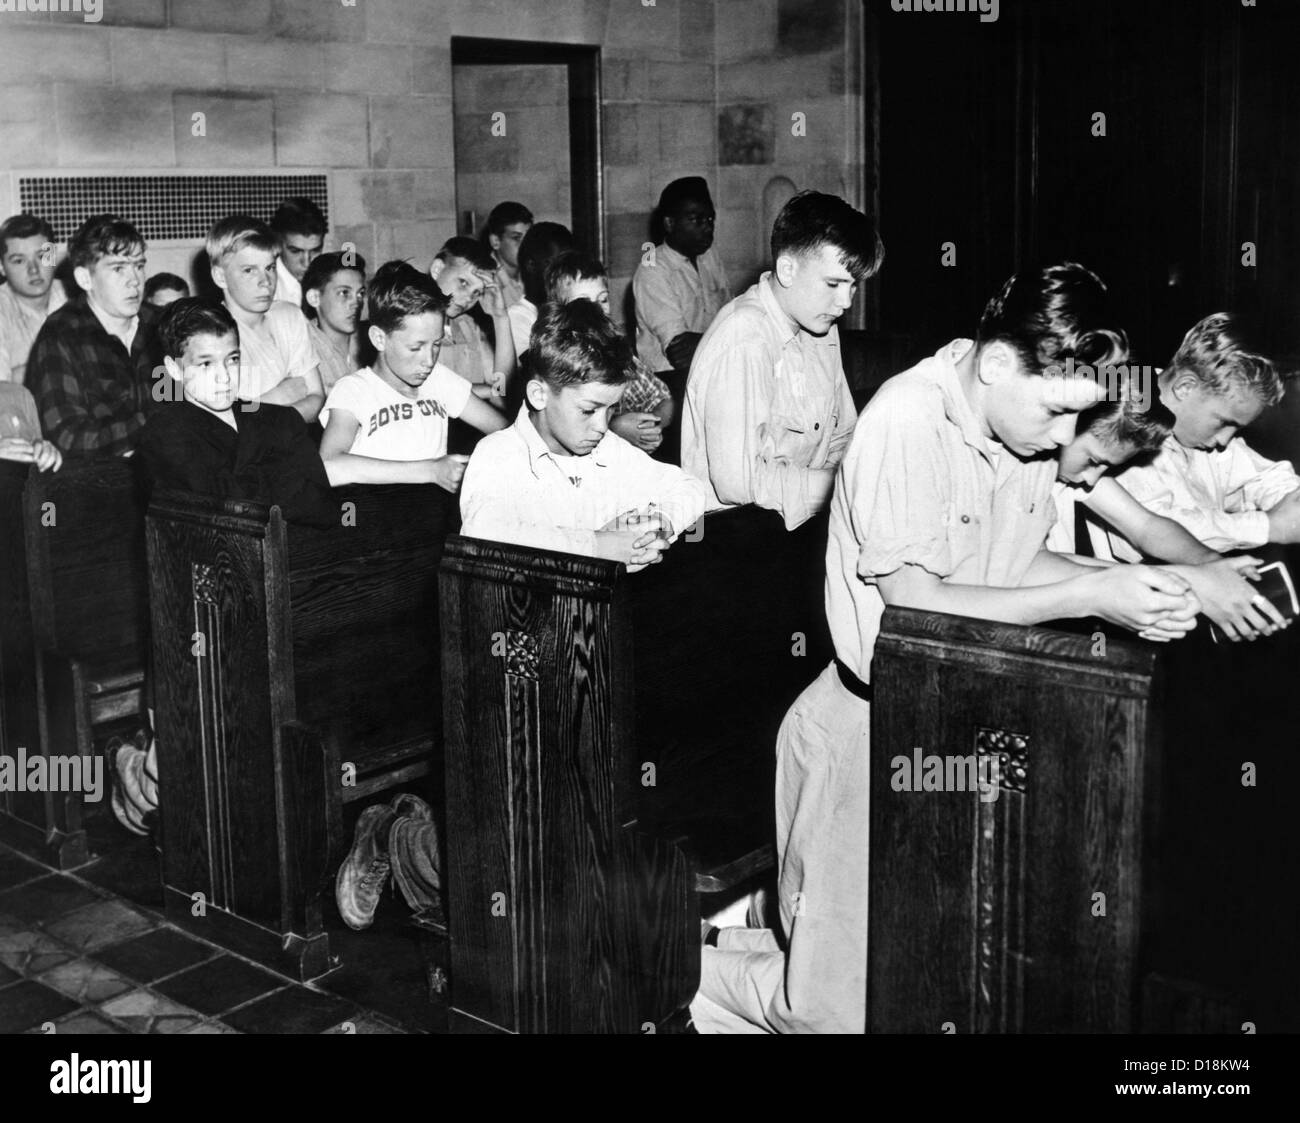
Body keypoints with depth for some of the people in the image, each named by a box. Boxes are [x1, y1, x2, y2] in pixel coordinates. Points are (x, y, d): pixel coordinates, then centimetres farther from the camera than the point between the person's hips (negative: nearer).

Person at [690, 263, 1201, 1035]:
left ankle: (743, 940, 35)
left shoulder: (1026, 419, -1)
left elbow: (1020, 563, 7)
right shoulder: (908, 420, -24)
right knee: (842, 1004, 2)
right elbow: (914, 599, -25)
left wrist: (1132, 588, -10)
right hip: (872, 724, -7)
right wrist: (1090, 598, -30)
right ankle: (689, 978, 27)